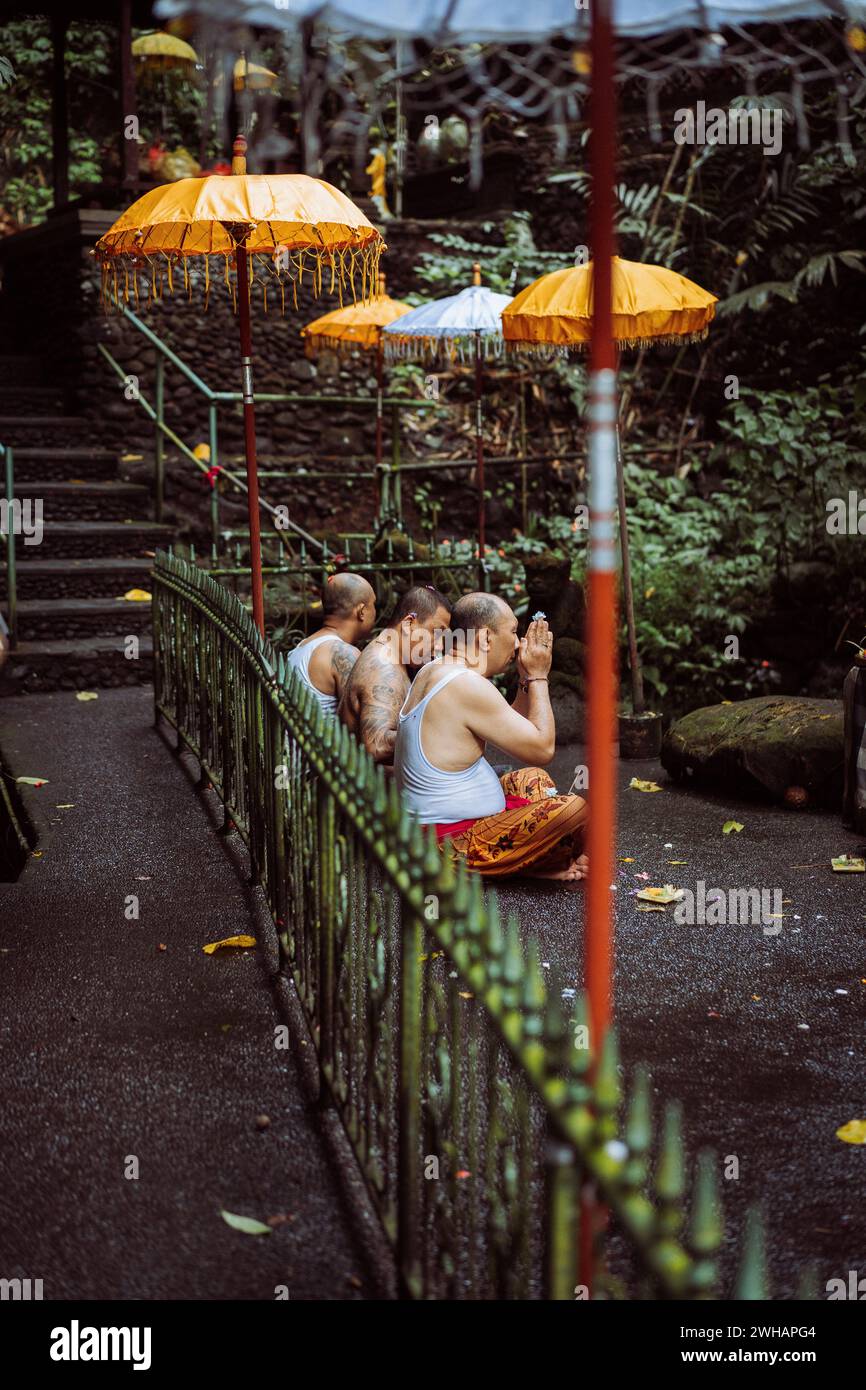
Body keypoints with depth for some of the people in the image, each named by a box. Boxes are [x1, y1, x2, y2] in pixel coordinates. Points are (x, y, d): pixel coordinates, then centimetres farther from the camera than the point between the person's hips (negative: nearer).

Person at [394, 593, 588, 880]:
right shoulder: (468, 686, -20)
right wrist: (537, 677, -5)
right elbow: (543, 748, -15)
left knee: (533, 779, 27)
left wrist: (526, 679, 12)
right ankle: (539, 866, 6)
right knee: (576, 811, -22)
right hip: (453, 844, -11)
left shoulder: (435, 671, 11)